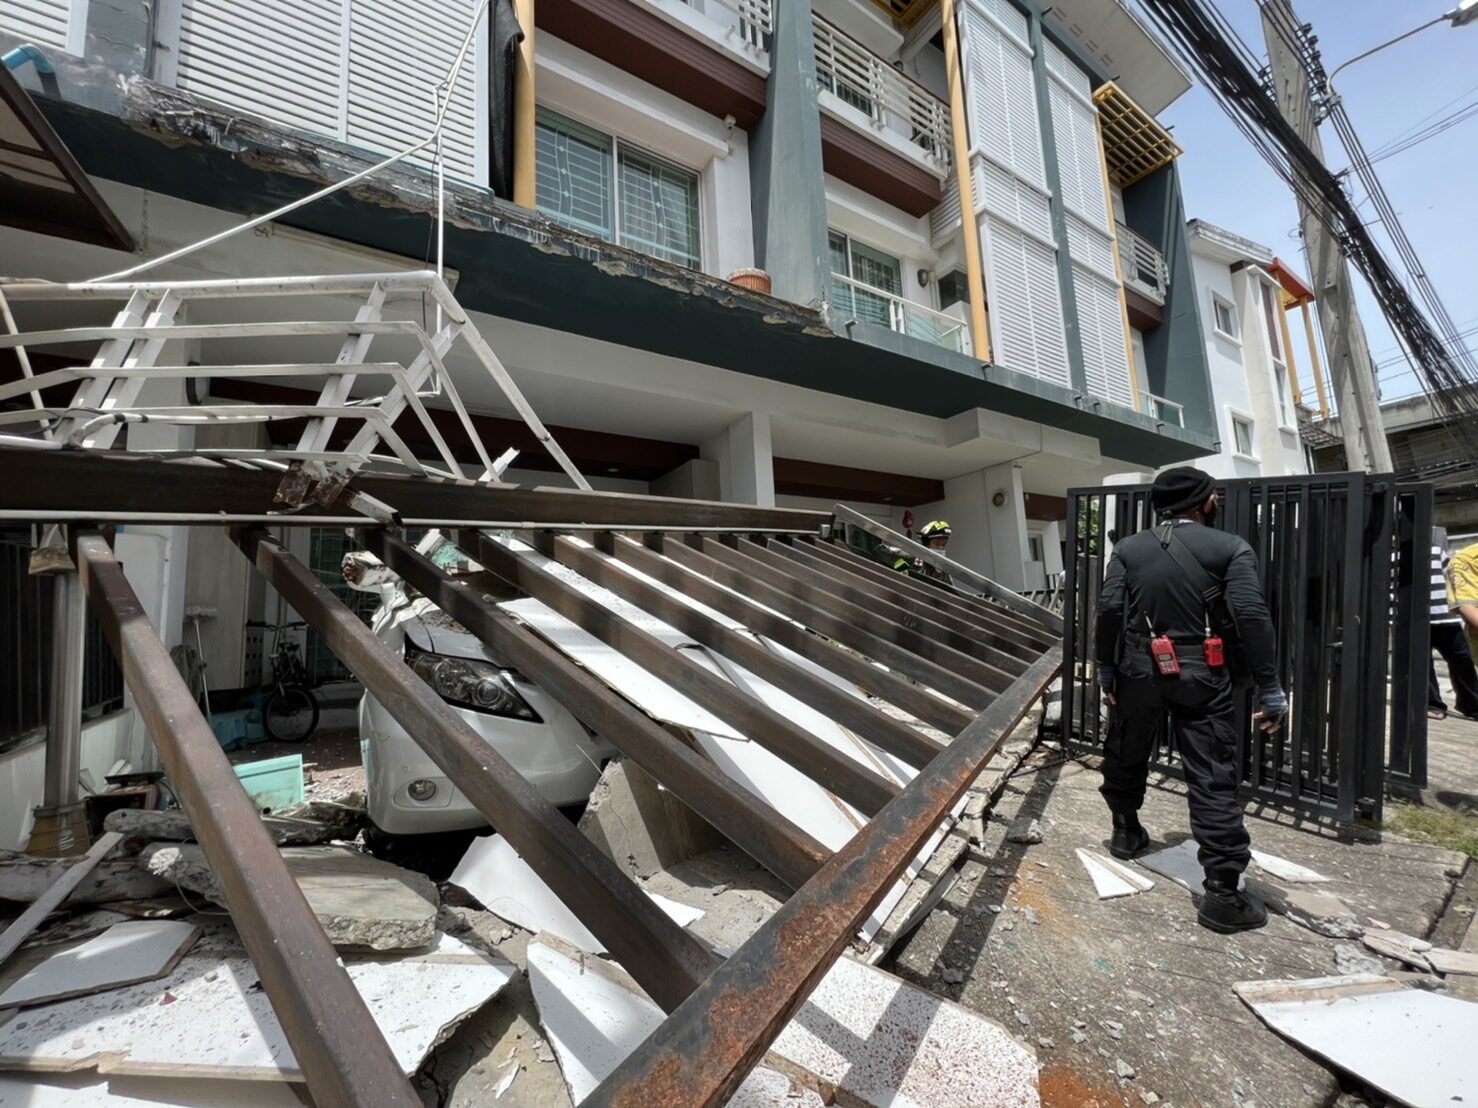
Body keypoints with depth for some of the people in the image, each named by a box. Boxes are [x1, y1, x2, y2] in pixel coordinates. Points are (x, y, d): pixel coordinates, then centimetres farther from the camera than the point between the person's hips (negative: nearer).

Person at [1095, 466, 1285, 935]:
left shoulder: (1129, 548, 5)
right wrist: (1270, 687, -6)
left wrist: (1105, 668, 4)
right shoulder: (1231, 548, 0)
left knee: (1127, 755, 21)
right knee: (1213, 779, 3)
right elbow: (1251, 616, -10)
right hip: (1200, 676, -2)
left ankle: (1126, 830, 41)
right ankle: (1223, 892, 4)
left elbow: (1109, 608, -5)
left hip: (1140, 670, 2)